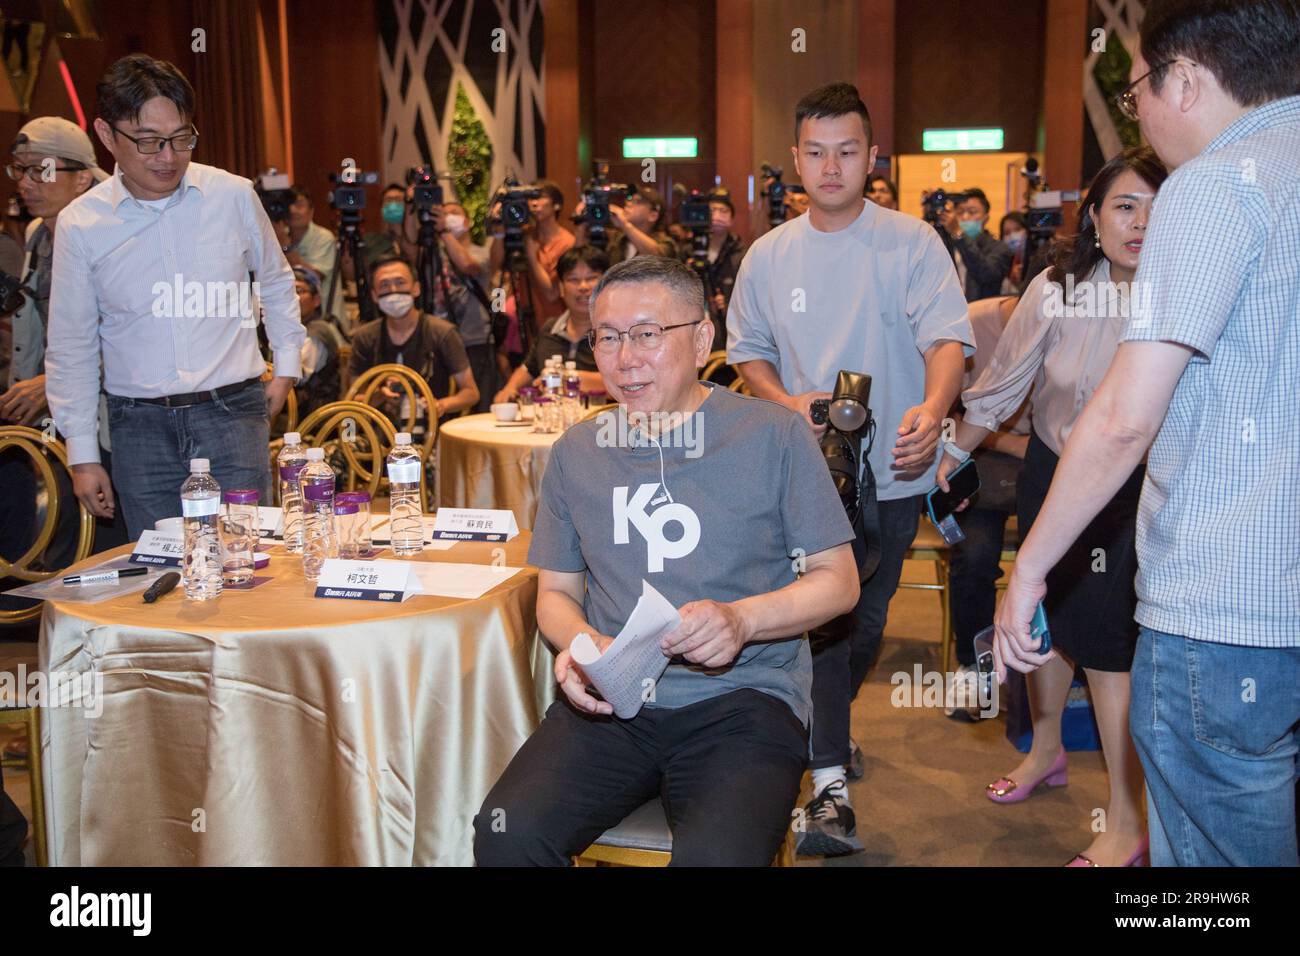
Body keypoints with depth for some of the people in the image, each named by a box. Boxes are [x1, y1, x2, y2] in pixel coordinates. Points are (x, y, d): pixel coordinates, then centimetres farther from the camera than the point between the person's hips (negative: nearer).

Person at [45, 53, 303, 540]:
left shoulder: (234, 196, 0)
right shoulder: (80, 224, 0)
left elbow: (275, 281, 19)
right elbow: (71, 348, 7)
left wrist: (286, 365, 16)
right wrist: (81, 454, 7)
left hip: (231, 413, 0)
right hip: (140, 423, 1)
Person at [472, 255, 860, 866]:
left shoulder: (772, 435, 2)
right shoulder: (577, 452, 13)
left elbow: (838, 580, 3)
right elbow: (556, 591, 19)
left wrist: (742, 620, -16)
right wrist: (577, 644, -6)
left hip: (743, 697, -3)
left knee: (715, 855, -31)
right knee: (507, 833, -23)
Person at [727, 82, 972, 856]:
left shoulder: (911, 243, -8)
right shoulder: (769, 255, 3)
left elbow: (948, 336, -18)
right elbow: (748, 350, 10)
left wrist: (933, 408, -39)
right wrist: (786, 401, -10)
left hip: (891, 470, -1)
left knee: (864, 622, 12)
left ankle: (825, 732, 38)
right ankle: (830, 781, 6)